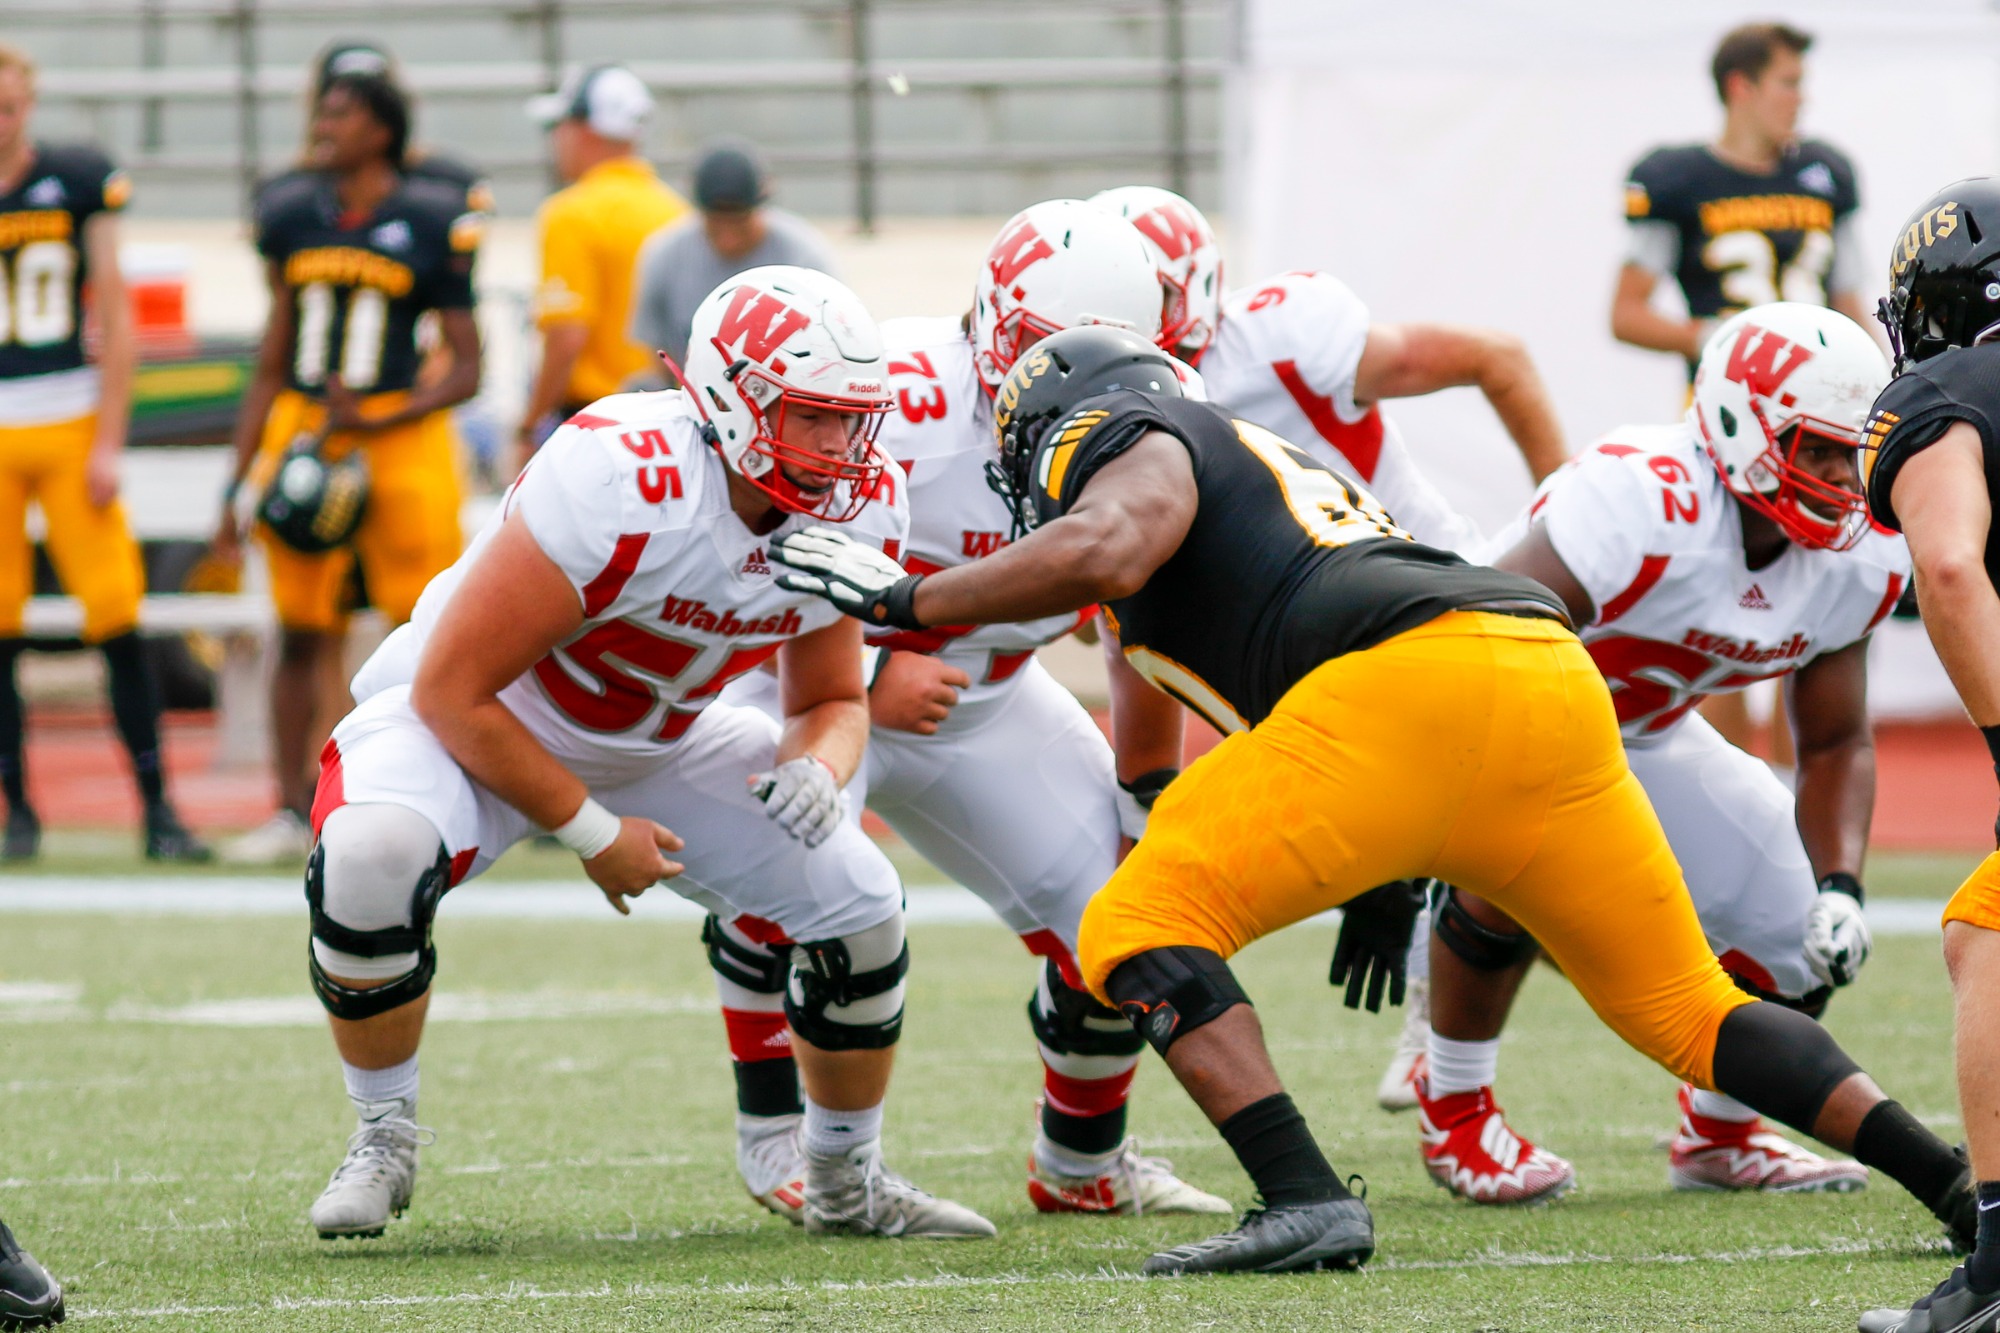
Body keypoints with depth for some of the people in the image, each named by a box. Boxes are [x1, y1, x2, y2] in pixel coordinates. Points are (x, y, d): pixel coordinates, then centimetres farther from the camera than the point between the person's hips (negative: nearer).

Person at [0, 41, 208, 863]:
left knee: (117, 622, -5)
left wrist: (108, 444, -1)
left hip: (71, 423, -1)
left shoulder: (78, 184, 2)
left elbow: (115, 322, 5)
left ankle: (156, 806, 0)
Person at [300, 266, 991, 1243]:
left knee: (858, 907, -4)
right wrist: (592, 834, -22)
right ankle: (382, 1140, -12)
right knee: (373, 856, -36)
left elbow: (832, 702, 2)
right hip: (478, 719, -6)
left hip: (661, 740, 6)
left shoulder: (856, 513, -15)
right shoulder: (622, 486, -37)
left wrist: (818, 770, -23)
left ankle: (846, 1183, 22)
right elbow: (451, 692, -30)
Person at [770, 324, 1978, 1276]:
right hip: (1557, 678, 8)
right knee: (1685, 1006, 19)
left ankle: (1306, 1201, -15)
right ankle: (1959, 1184, 9)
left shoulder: (1135, 440, 14)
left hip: (1413, 684, -8)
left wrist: (904, 598, 1)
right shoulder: (1281, 459, 39)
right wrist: (1386, 884, 45)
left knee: (1142, 936, 0)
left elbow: (1104, 549, -9)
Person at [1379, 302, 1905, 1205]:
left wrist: (1840, 888, -16)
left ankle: (1717, 1133, 25)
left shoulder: (1858, 561, -12)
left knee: (1803, 934, -4)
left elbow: (1836, 745, 2)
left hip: (1643, 729, 7)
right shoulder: (1640, 504, -37)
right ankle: (1453, 1104, -12)